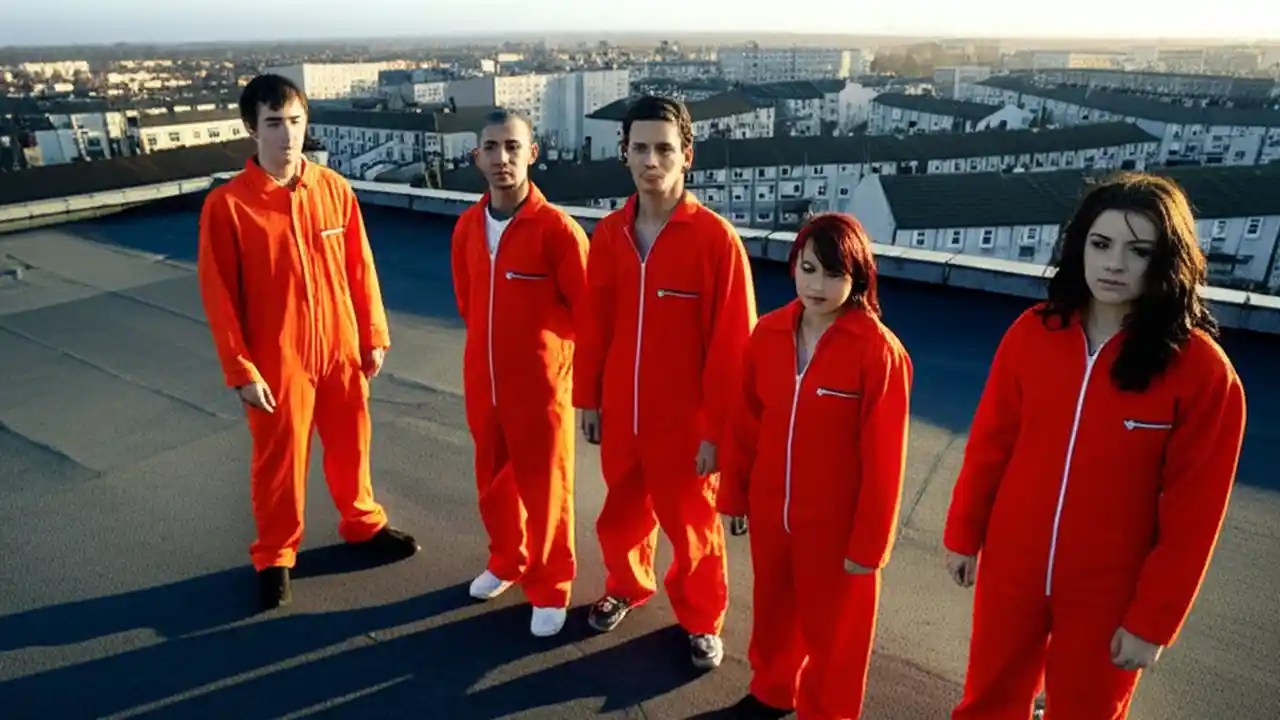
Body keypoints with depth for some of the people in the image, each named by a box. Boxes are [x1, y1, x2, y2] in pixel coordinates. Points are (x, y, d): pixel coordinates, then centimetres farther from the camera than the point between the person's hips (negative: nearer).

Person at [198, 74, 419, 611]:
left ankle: (363, 524, 42)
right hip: (277, 361, -3)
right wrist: (241, 371, -10)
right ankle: (274, 557, 31)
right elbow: (219, 295, -9)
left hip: (340, 349, 3)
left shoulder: (334, 189, -3)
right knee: (279, 461, 11)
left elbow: (360, 269, 4)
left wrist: (374, 336, 5)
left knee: (350, 445, 19)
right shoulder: (226, 204, -12)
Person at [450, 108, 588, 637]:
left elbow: (590, 309, -10)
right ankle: (507, 562, 43)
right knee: (493, 480, 20)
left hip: (541, 384, -5)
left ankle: (550, 590, 27)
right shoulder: (467, 226, 1)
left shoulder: (557, 228, -17)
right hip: (482, 382, 6)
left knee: (545, 489, 8)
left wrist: (542, 347, 1)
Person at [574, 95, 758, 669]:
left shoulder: (715, 237, -16)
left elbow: (732, 344, -14)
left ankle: (702, 621, 38)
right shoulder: (609, 232, -1)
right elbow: (594, 324, 6)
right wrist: (588, 397, 9)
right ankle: (626, 587, 50)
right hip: (621, 412, 4)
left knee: (691, 525, 14)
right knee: (622, 511, 22)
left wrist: (719, 428, -13)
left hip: (686, 419, -4)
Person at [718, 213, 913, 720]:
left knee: (831, 629, 16)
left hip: (834, 523, -4)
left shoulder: (878, 350, -19)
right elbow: (744, 423, 4)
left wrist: (869, 542, -11)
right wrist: (735, 494, 9)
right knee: (773, 610, 25)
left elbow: (883, 458, -15)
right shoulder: (768, 332, -4)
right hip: (769, 511, 5)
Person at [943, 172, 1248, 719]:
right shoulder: (1034, 331, -8)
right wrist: (964, 534, 5)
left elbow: (1192, 512, -12)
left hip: (1107, 592, -2)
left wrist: (1153, 619, -9)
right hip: (1009, 569, 2)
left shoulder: (1202, 370, -15)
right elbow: (990, 444, 0)